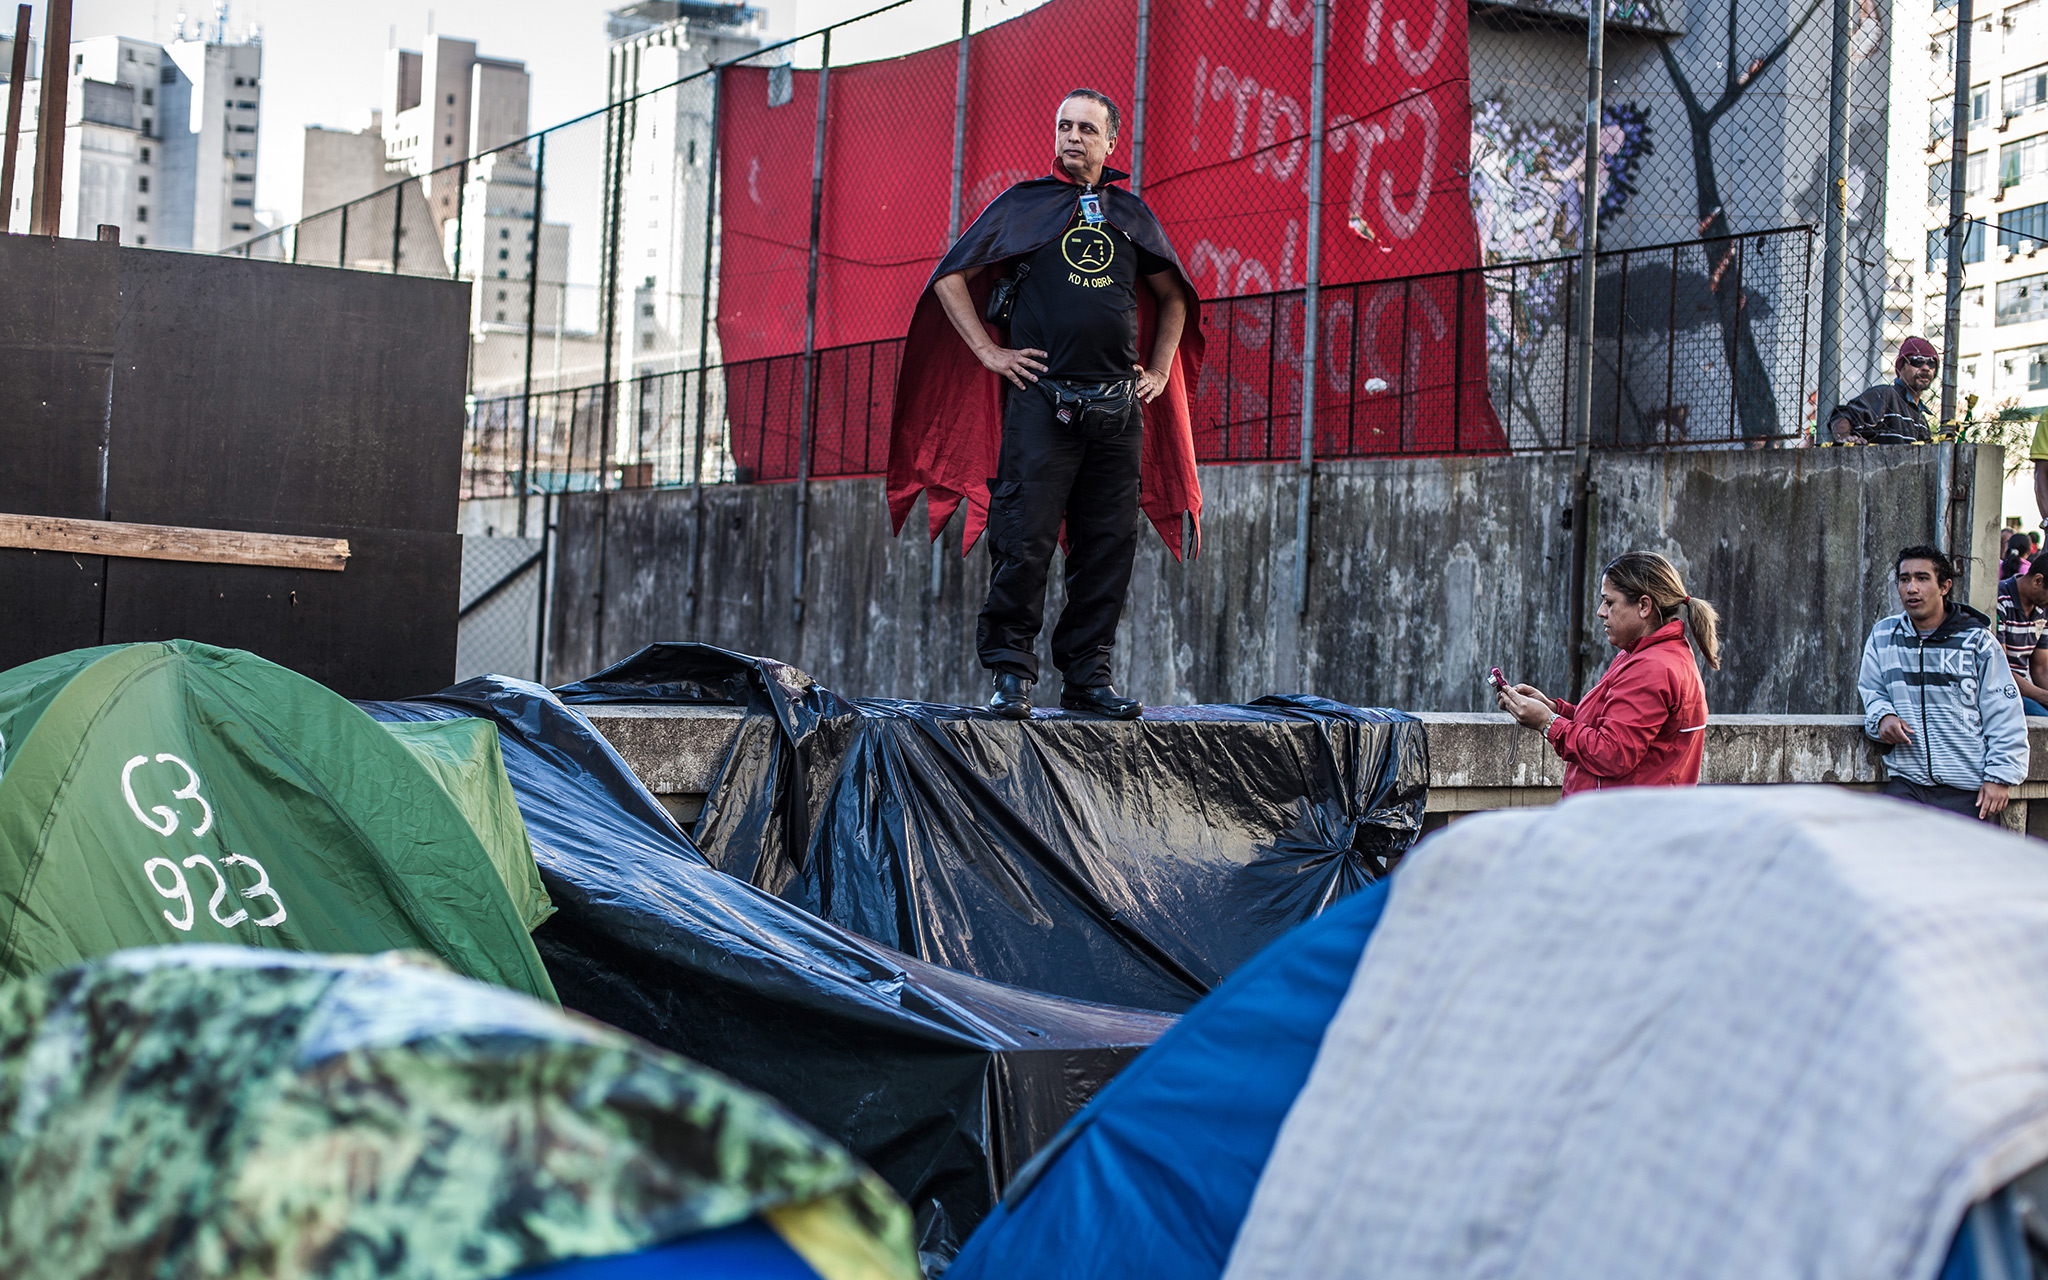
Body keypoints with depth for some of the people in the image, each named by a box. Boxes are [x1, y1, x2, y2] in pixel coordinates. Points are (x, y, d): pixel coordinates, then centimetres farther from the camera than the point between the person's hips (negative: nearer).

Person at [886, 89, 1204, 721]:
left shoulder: (1131, 214, 16)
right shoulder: (1022, 204, 7)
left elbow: (1173, 296, 28)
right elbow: (950, 278, 5)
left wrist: (1160, 370, 16)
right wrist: (990, 352, -3)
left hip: (1119, 406, 4)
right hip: (1042, 399, -4)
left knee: (1108, 545, 3)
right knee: (1025, 541, -8)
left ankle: (1087, 675, 11)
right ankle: (1011, 673, -2)